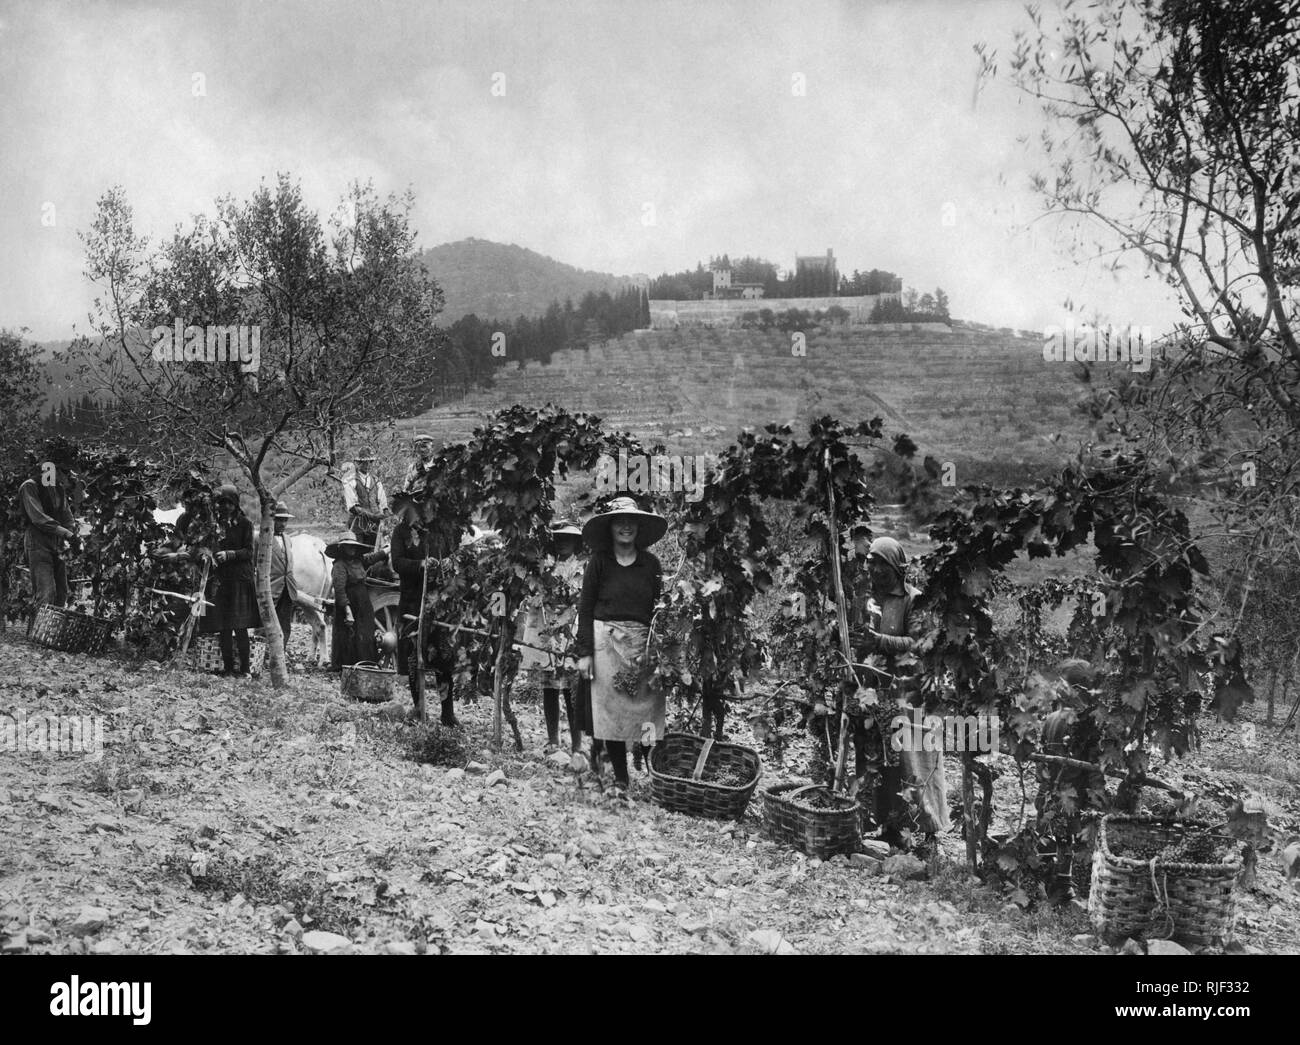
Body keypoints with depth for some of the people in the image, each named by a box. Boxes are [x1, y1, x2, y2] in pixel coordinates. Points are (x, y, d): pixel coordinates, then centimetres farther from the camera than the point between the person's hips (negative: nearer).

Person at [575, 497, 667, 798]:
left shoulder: (650, 563, 7)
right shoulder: (599, 561, 2)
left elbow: (659, 608, 9)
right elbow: (585, 607, 1)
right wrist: (584, 652, -5)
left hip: (642, 641, 2)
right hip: (606, 638, -2)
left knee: (646, 708, -2)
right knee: (610, 708, -2)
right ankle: (621, 779, 4)